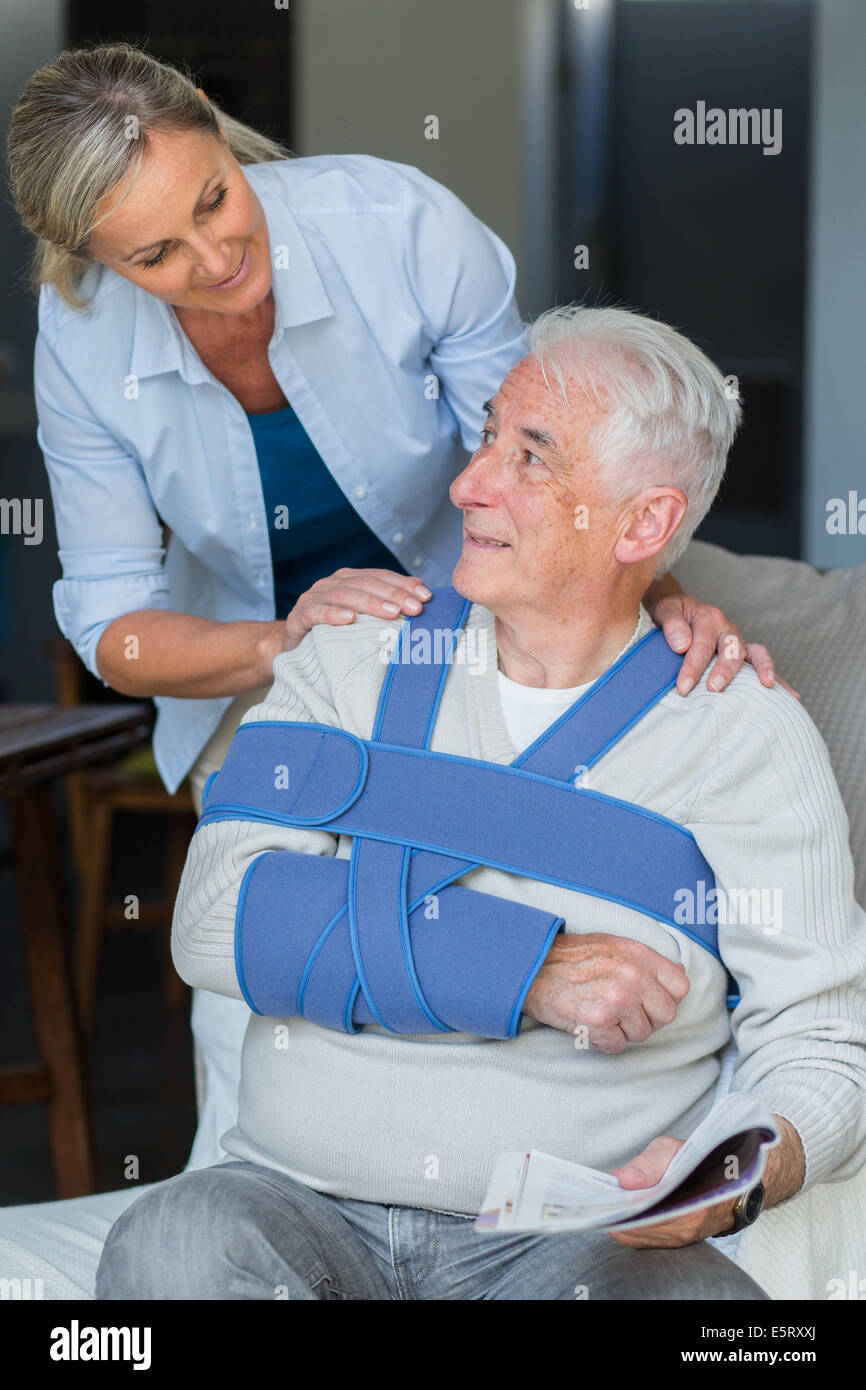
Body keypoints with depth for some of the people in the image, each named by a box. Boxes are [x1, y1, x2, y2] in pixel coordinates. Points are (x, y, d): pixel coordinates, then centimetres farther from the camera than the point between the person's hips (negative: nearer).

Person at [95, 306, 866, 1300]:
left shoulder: (747, 734, 4)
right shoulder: (350, 661, 9)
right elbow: (216, 922, -6)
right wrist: (526, 972, -14)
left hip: (584, 1234, -1)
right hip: (306, 1206, 2)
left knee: (695, 1297, -34)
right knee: (169, 1244, -31)